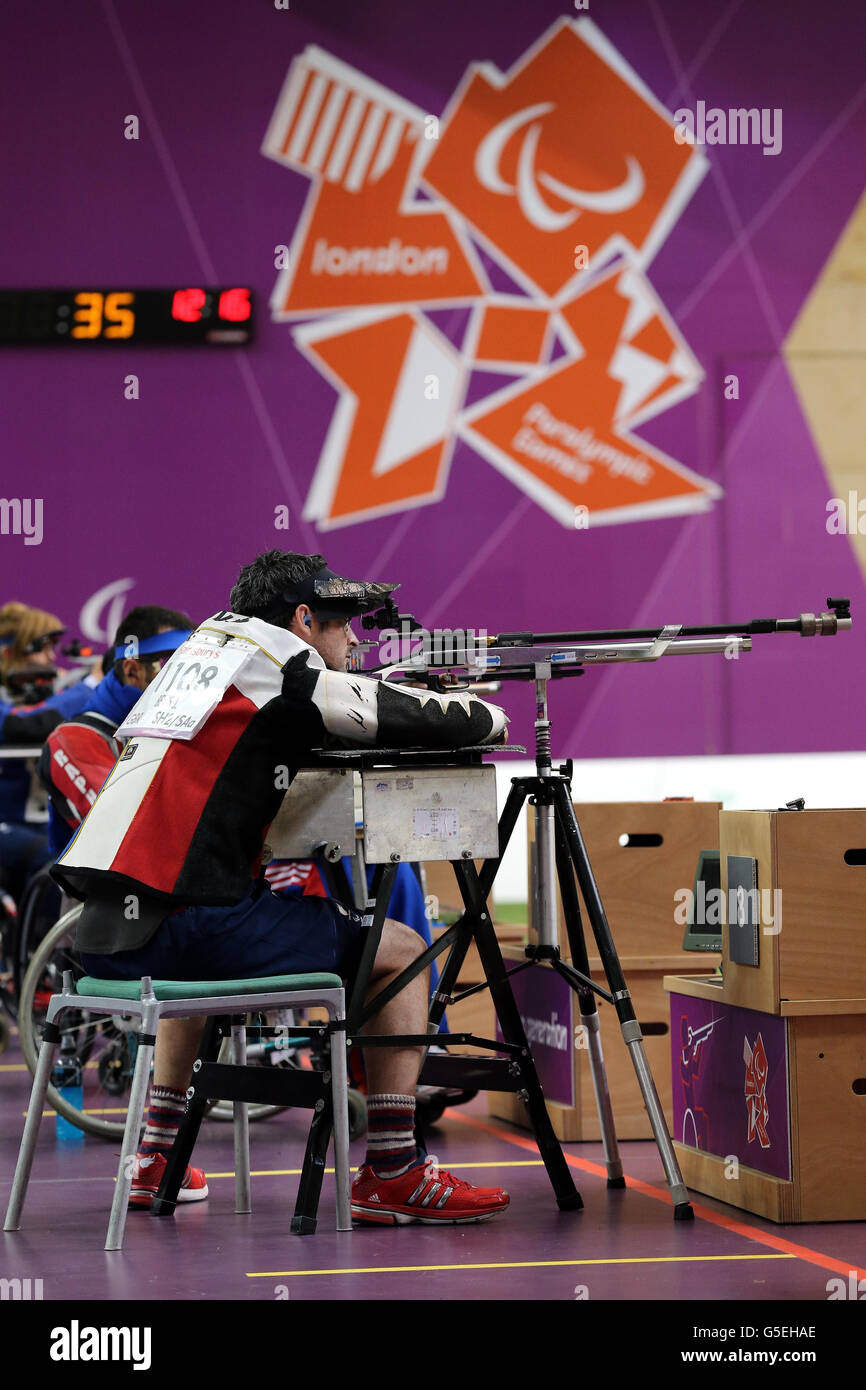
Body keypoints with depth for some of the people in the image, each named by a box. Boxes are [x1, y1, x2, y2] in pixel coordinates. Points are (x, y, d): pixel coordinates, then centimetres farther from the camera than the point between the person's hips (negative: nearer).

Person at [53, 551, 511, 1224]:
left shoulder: (206, 642, 23)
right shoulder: (280, 662, -2)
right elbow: (407, 720, -2)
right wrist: (486, 715, 18)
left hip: (103, 930, 9)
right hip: (183, 925, -8)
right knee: (400, 951, 3)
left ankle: (156, 1161, 38)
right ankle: (392, 1175, 0)